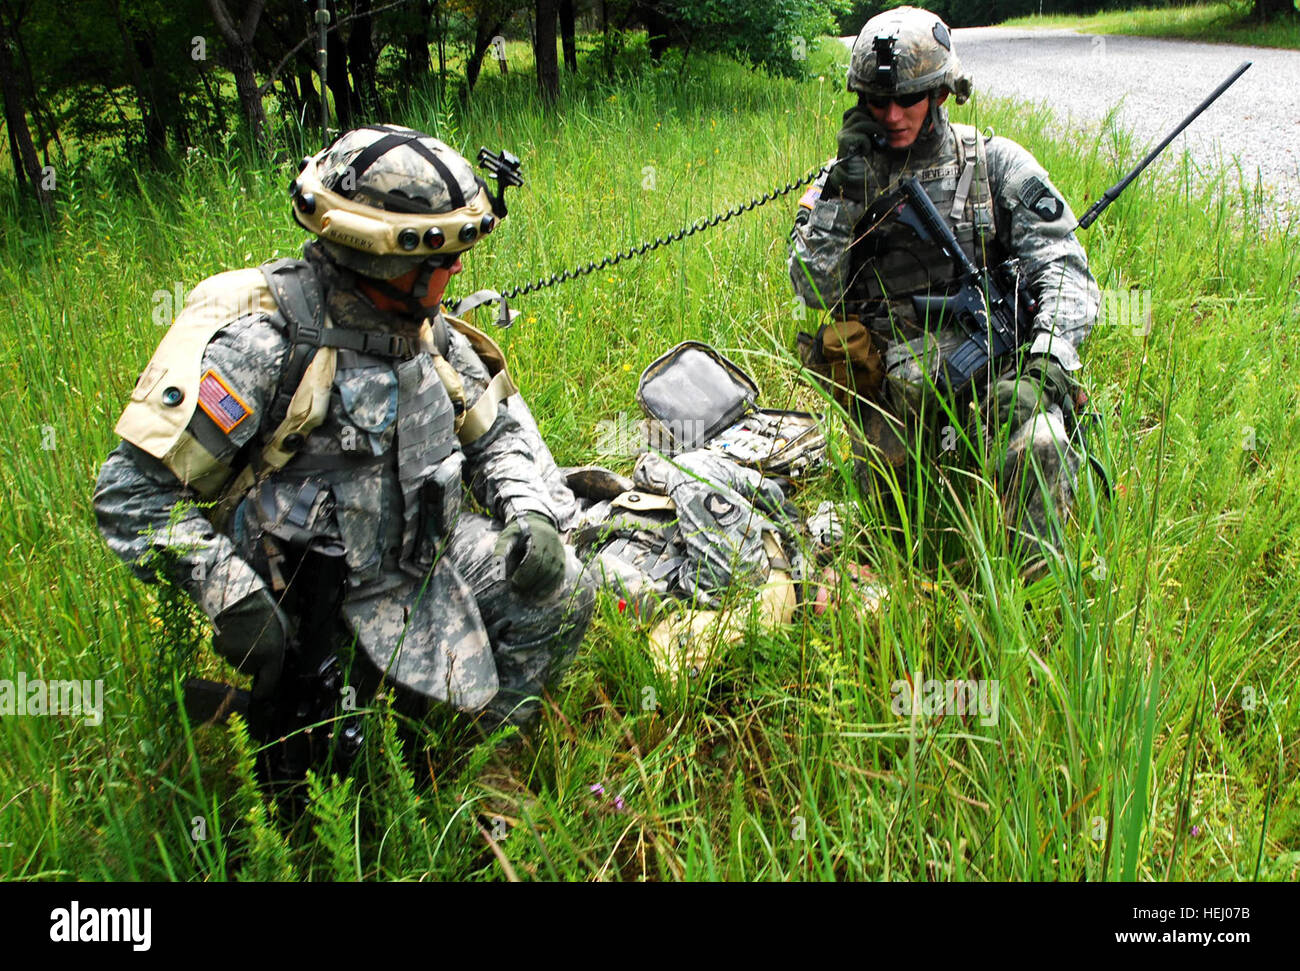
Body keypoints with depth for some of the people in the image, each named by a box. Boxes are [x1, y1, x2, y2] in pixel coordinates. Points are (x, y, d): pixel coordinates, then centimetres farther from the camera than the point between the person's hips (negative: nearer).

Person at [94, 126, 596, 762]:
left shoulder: (425, 330, 1)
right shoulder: (262, 340, -21)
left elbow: (497, 430, 14)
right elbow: (133, 490, -20)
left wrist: (530, 513, -6)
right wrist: (230, 596, -26)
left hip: (422, 559, 7)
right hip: (308, 600, -6)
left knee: (561, 590, -3)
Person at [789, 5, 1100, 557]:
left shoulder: (994, 164, 10)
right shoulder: (843, 183, 14)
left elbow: (1063, 267, 1)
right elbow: (814, 291, 2)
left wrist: (1049, 358, -18)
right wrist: (846, 190, -6)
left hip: (992, 363, -1)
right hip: (891, 381, 1)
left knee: (1037, 442, -32)